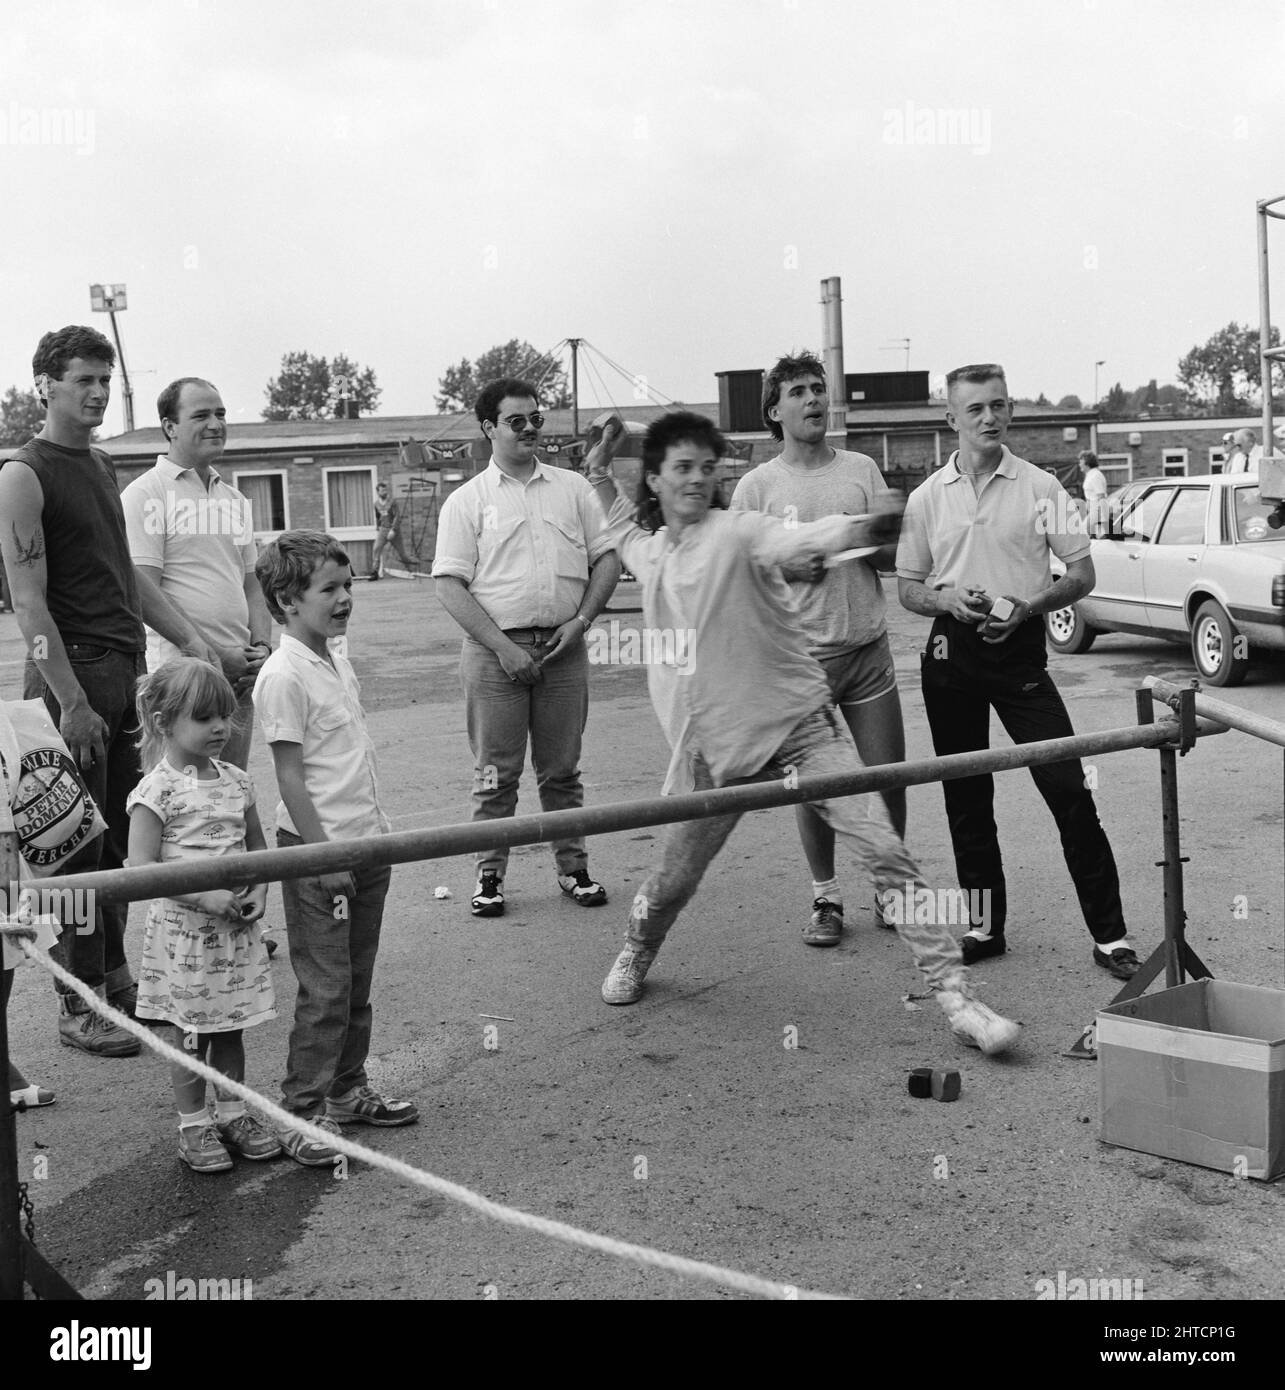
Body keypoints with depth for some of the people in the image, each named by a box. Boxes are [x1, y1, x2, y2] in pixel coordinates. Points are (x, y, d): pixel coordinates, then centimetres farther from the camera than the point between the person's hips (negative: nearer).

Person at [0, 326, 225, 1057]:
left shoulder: (103, 467, 16)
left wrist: (190, 639, 14)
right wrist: (71, 700, -19)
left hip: (126, 671, 8)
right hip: (73, 674, -8)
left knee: (121, 837, 13)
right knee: (78, 845, -2)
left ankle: (115, 978, 24)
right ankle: (79, 1006, 7)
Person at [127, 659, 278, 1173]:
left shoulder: (236, 780, 5)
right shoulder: (158, 790, -14)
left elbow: (257, 846, 15)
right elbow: (140, 867, -17)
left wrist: (258, 890, -3)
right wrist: (204, 895, -22)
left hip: (236, 927, 5)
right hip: (183, 929, -5)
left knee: (230, 1028, 15)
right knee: (191, 1033, 6)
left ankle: (233, 1113, 30)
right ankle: (193, 1126, 20)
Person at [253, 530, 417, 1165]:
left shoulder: (338, 662, 11)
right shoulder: (284, 676, -15)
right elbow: (291, 778, -17)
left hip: (364, 844, 8)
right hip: (319, 851, -8)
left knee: (356, 982, 16)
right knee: (325, 988, -3)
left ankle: (347, 1091, 28)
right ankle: (302, 1112, 8)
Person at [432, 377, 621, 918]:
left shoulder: (573, 488, 11)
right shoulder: (467, 501, 2)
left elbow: (607, 557, 11)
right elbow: (450, 584, -4)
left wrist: (580, 620, -4)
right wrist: (503, 646, -12)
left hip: (563, 648, 2)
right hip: (495, 650, -2)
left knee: (561, 768, 10)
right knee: (495, 773, 3)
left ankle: (573, 867, 19)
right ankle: (489, 875, 12)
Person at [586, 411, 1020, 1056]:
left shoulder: (737, 531, -11)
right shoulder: (647, 552, 8)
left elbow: (800, 540, -33)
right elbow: (624, 530, 34)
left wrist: (858, 527, -53)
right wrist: (599, 474, 20)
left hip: (800, 725, -4)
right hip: (714, 748, 5)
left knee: (883, 847, -15)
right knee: (674, 876, 13)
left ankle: (955, 993, -9)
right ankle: (634, 957, 45)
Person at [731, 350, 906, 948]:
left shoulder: (861, 470, 7)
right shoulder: (756, 486, 1)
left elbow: (895, 555, 6)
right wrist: (787, 567, -15)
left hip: (867, 650, 2)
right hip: (800, 656, -2)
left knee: (888, 776, 5)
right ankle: (825, 897, 20)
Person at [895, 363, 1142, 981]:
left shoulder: (1039, 487, 0)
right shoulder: (927, 498, 5)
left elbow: (1082, 574, 2)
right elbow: (908, 589, 10)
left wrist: (1029, 605, -15)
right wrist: (948, 599, -11)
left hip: (1021, 648, -2)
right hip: (952, 650, 3)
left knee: (1069, 790, -8)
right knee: (966, 797, 9)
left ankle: (1109, 935, -1)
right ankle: (985, 925, 23)